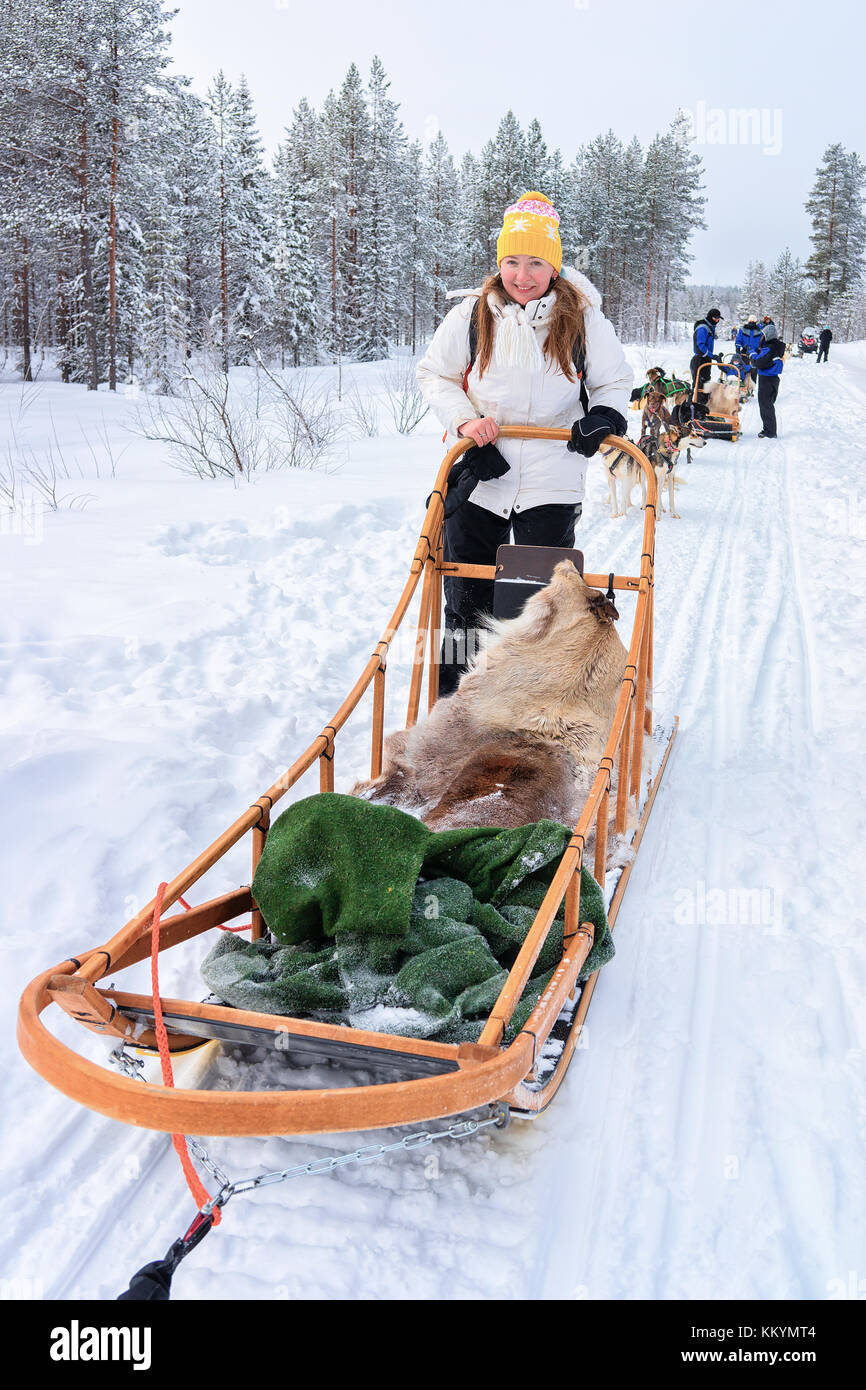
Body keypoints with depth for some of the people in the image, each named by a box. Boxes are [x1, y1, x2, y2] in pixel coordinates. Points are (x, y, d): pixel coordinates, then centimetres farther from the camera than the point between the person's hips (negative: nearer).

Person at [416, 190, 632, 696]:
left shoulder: (582, 317, 0)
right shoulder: (472, 315, 0)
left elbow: (615, 382, 10)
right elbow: (434, 374, 9)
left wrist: (605, 417, -12)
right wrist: (463, 420, -8)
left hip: (552, 479, -1)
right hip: (480, 474, 1)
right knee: (468, 597, 9)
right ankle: (453, 698, 25)